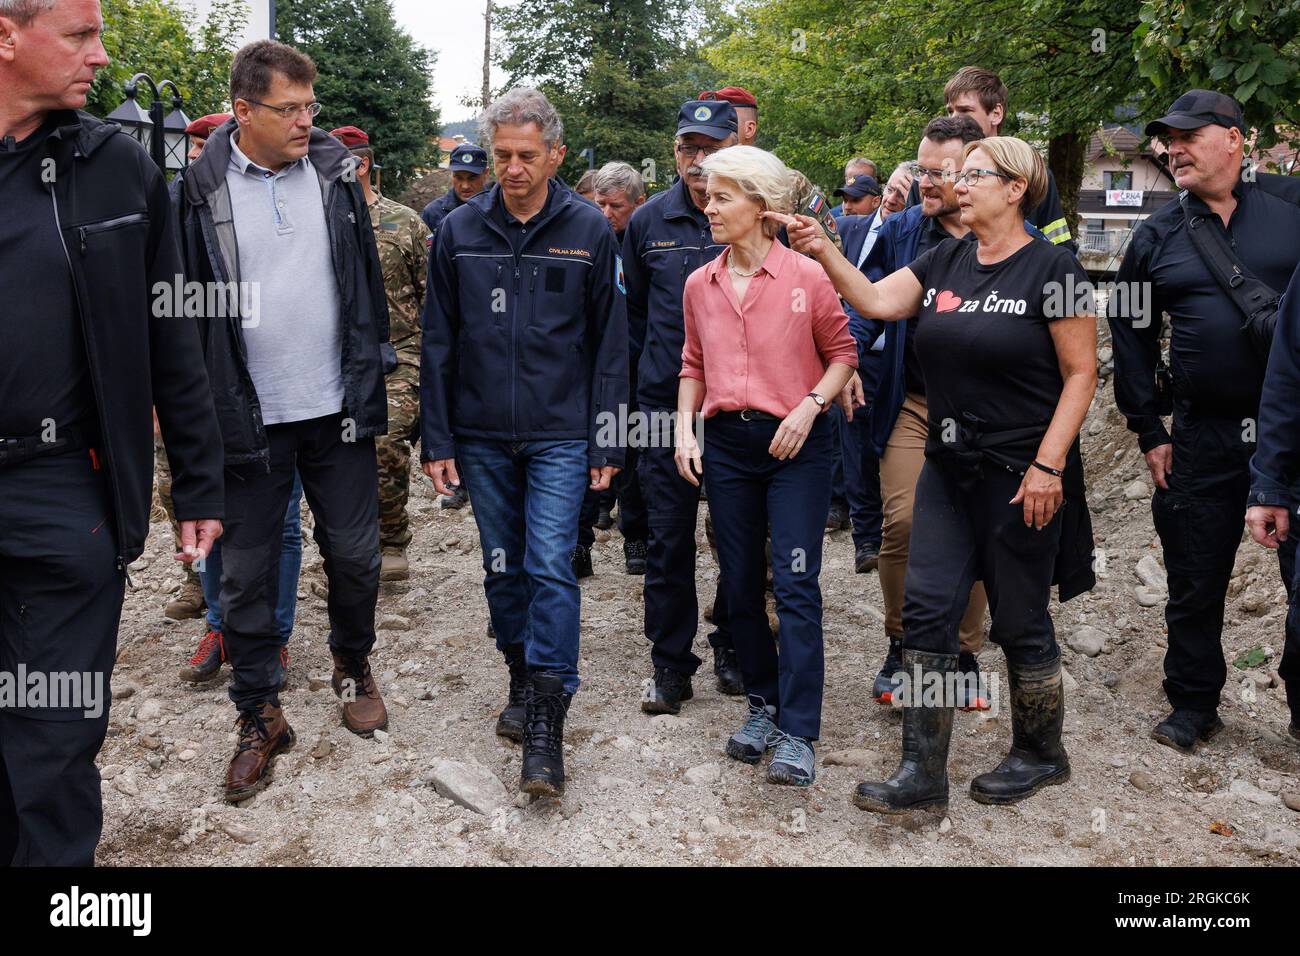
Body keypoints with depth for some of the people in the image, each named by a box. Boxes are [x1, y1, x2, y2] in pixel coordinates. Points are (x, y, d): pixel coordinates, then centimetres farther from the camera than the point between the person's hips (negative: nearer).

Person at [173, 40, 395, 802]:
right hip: (249, 419, -2)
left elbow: (367, 280, 8)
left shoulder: (336, 171, 3)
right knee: (247, 572, 7)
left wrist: (372, 376, 5)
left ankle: (354, 665, 37)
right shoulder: (203, 189, -4)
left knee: (355, 553, 11)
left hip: (337, 409, 2)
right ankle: (260, 715, 23)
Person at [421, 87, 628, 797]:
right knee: (503, 568, 13)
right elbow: (437, 343, 6)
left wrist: (605, 442, -3)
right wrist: (436, 439, 2)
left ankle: (546, 726, -3)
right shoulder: (460, 231, 4)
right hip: (481, 436, 3)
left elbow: (610, 343, 0)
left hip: (560, 435, -3)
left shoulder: (588, 230, -1)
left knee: (551, 567, -9)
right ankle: (522, 680, 32)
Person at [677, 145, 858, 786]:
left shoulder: (807, 275, -7)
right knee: (739, 585, 10)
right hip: (726, 444, 5)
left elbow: (843, 352, 1)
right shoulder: (700, 284, 7)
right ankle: (762, 703, 27)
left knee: (795, 585, -8)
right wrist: (685, 428, 4)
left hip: (795, 444, -5)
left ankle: (796, 734, -3)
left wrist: (810, 405, -14)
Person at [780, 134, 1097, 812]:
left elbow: (1081, 374, -9)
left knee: (1020, 620, 7)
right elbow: (876, 300, 0)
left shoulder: (1052, 269, -8)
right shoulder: (945, 261, 9)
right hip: (948, 469, 6)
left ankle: (1041, 754, 29)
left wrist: (1048, 465, -15)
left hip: (1020, 476, -6)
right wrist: (823, 252, -12)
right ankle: (922, 772, 8)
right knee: (926, 610, 1)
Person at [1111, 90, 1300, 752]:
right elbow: (1131, 335, 11)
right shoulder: (1157, 237, 6)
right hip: (1204, 437, 2)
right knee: (1195, 581, 10)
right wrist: (1150, 432, 7)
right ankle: (1192, 705, 28)